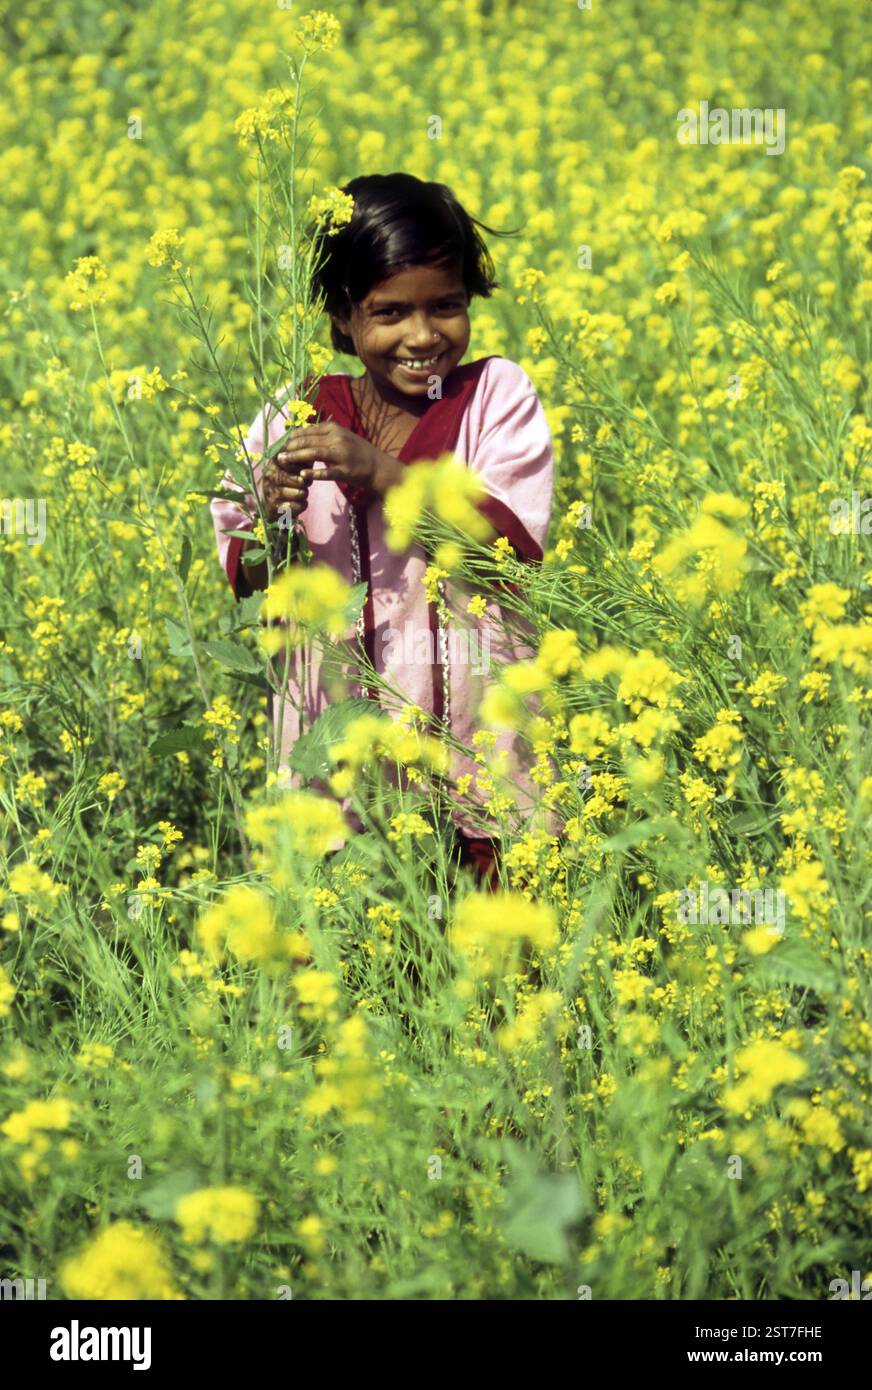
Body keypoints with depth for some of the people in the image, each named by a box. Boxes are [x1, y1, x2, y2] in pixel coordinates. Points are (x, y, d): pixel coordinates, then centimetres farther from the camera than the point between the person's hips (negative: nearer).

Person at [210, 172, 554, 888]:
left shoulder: (499, 394, 0)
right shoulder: (296, 420, 3)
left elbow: (517, 543, -13)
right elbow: (245, 581, 1)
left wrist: (379, 472, -21)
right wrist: (271, 522, -21)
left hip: (479, 716, -1)